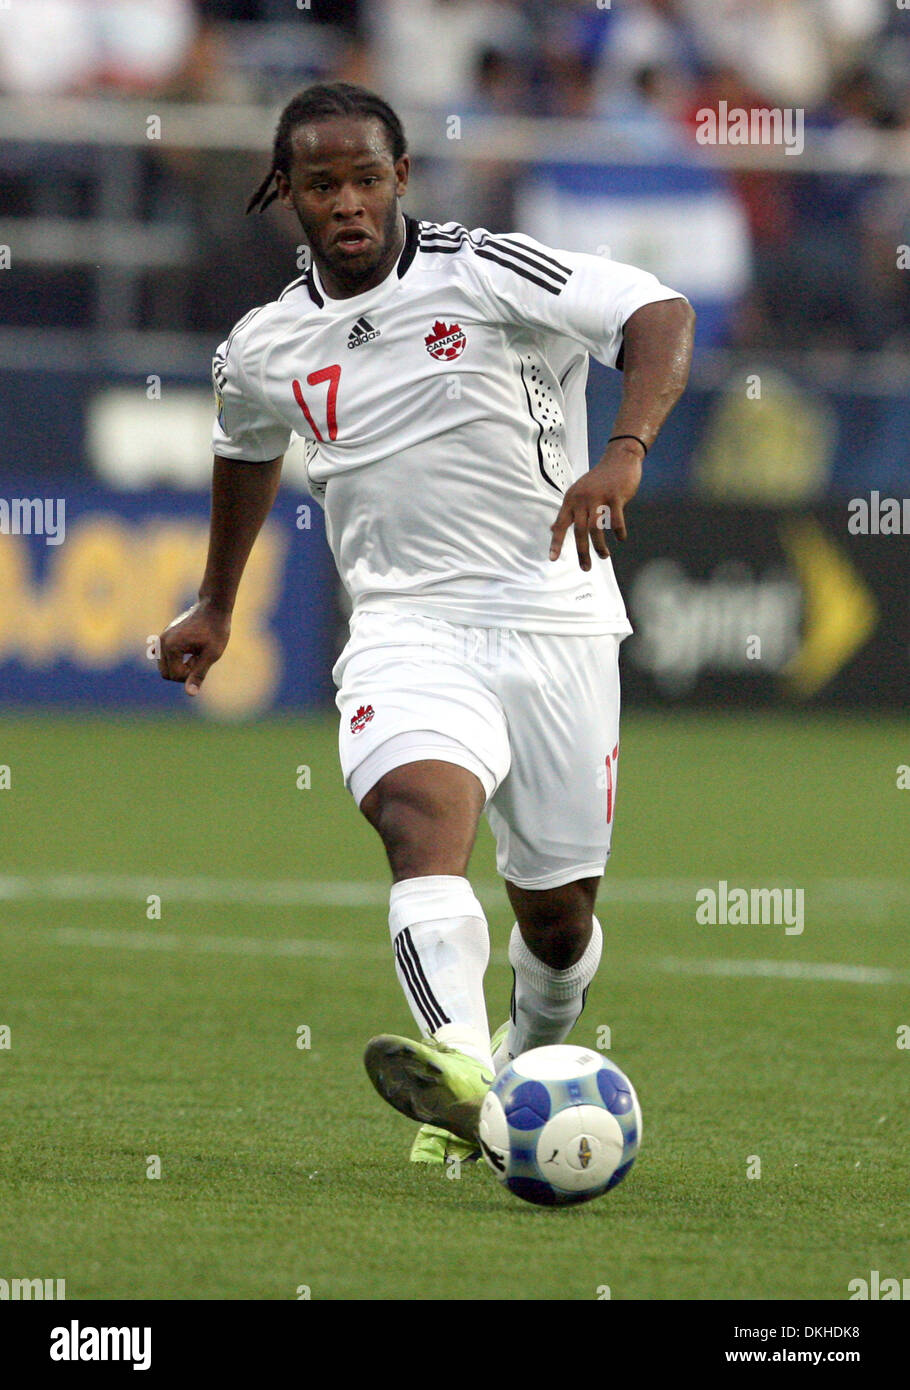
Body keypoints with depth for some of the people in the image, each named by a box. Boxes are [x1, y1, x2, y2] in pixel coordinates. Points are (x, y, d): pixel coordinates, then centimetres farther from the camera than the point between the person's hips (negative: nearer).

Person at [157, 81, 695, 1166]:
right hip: (405, 629, 1)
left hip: (553, 620, -1)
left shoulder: (491, 274, -7)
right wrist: (216, 605, 39)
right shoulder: (264, 350, 6)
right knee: (421, 812, -31)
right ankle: (458, 1069, -52)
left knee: (557, 915, 8)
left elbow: (660, 315, -15)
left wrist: (625, 450, -32)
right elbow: (247, 451, 29)